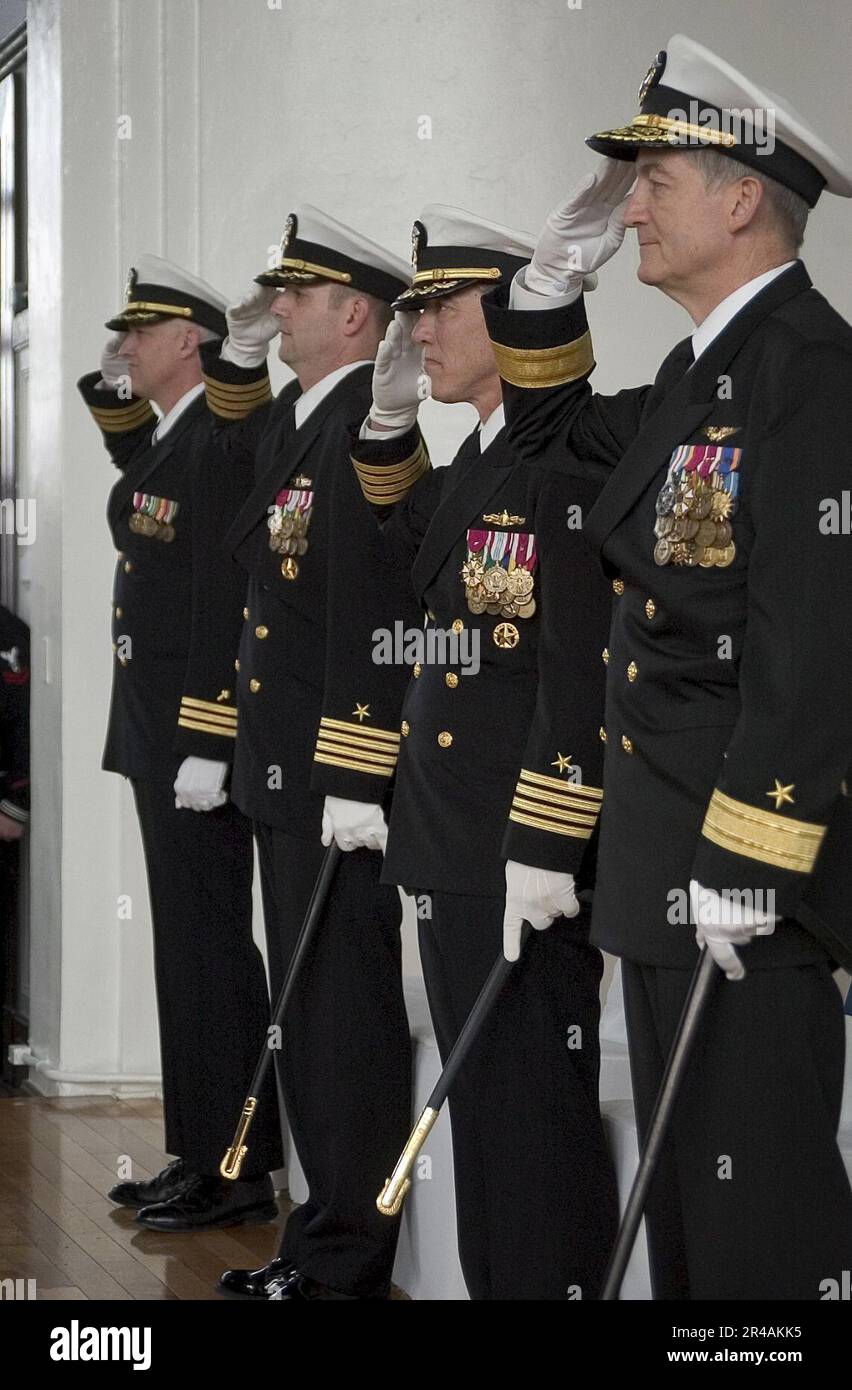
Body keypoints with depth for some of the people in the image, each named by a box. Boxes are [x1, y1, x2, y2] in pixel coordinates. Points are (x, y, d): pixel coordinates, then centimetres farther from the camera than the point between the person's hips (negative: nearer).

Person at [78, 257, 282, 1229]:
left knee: (209, 944, -6)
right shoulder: (163, 441, 13)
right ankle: (199, 1156, 20)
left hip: (197, 733, -10)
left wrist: (206, 746, -22)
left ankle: (239, 1173, 0)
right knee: (188, 942, 13)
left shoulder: (220, 443, -15)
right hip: (158, 730, 10)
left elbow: (226, 605, -20)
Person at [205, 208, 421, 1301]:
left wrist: (354, 782, -25)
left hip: (340, 788, -10)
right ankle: (326, 1238, 25)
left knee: (343, 1017, -2)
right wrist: (235, 356, 21)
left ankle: (346, 1267, 5)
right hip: (287, 778, 10)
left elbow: (373, 617, -23)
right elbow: (245, 455, 39)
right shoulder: (293, 420, 14)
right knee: (307, 1016, 15)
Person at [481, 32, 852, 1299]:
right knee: (683, 1190, 17)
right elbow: (554, 430, 32)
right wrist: (558, 269, 15)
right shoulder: (700, 374, 14)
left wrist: (745, 863, -23)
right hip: (665, 861, 10)